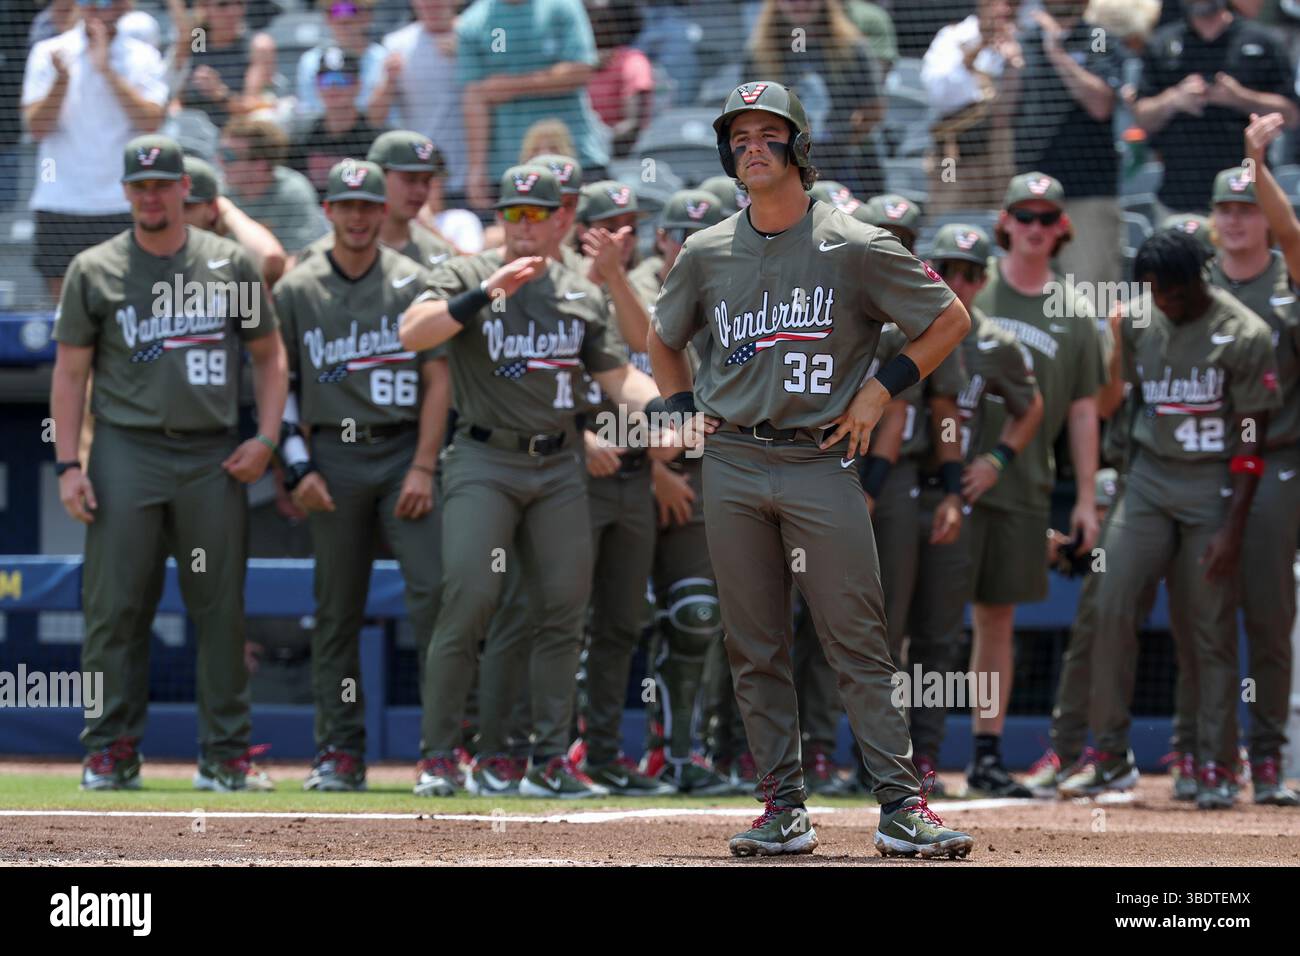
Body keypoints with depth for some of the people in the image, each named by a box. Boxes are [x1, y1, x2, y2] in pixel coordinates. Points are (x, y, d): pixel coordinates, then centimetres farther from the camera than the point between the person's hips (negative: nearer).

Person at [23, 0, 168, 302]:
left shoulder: (143, 58, 4)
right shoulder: (49, 53, 5)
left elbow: (151, 123, -10)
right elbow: (37, 128, -2)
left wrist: (108, 71, -16)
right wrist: (61, 79, -17)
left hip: (122, 208, -1)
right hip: (59, 206, 1)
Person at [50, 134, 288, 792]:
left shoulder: (230, 264, 9)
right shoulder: (95, 269, 6)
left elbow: (269, 355, 15)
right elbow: (70, 370, 6)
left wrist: (265, 438, 1)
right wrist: (68, 464, -3)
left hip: (214, 458, 1)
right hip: (126, 451, -1)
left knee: (221, 609, 2)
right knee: (115, 607, -4)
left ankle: (226, 755, 8)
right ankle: (110, 753, 3)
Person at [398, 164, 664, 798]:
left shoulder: (582, 297, 13)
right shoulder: (467, 277, 0)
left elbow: (617, 376, 12)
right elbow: (413, 333, -17)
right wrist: (486, 293, -27)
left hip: (558, 467, 5)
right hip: (484, 465, -5)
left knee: (565, 607, 2)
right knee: (468, 600, -15)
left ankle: (550, 762, 10)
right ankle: (438, 756, -6)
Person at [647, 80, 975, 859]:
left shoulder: (854, 249, -3)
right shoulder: (706, 255, 9)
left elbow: (952, 320, 3)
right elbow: (665, 342, 26)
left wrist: (881, 392, -3)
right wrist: (686, 410, 11)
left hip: (821, 465, -4)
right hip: (732, 469, 4)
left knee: (858, 642, -7)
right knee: (755, 649, 4)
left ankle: (902, 807, -7)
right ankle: (785, 809, 10)